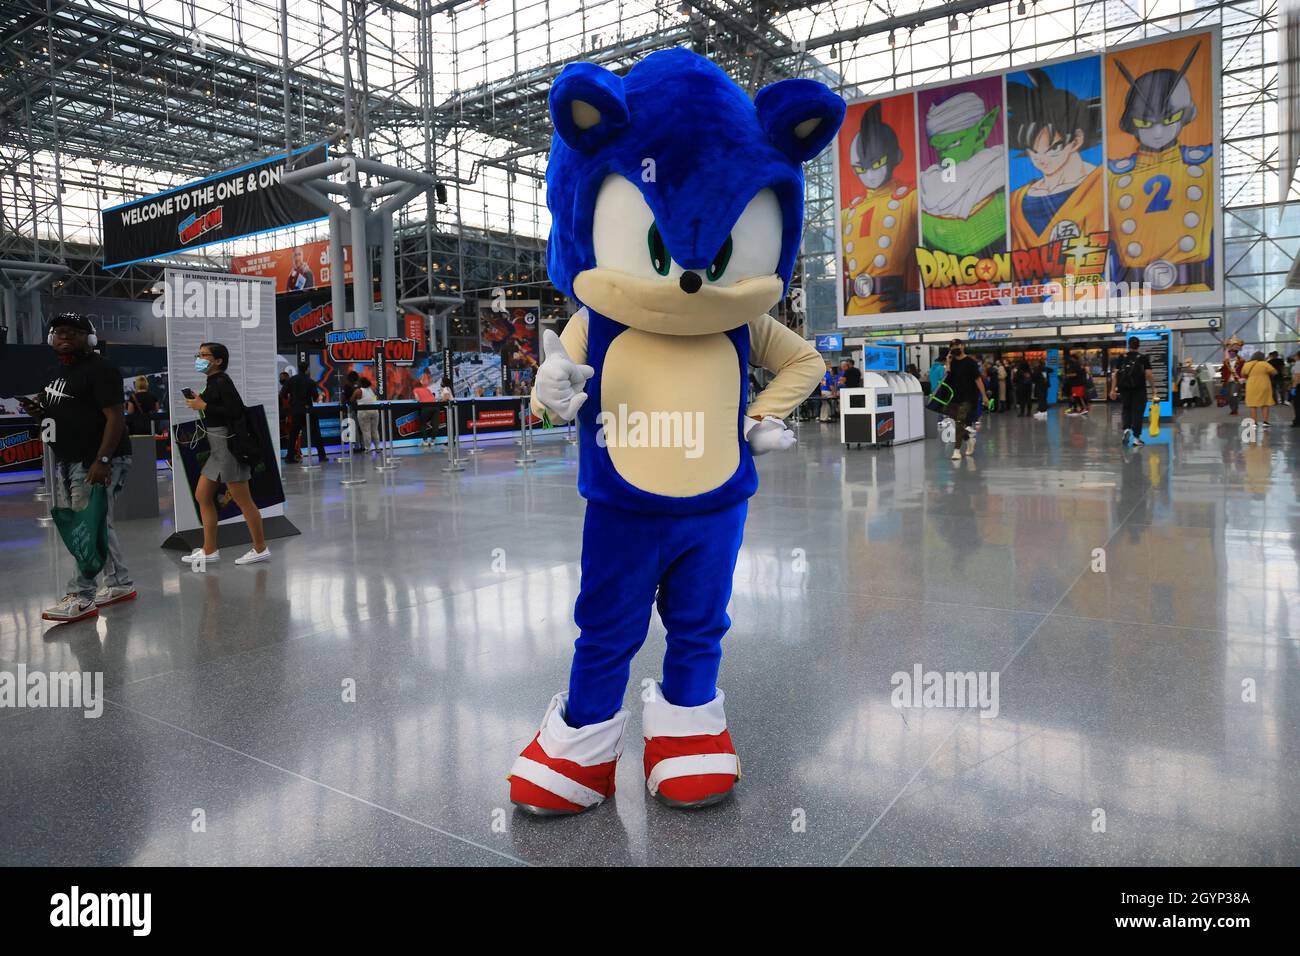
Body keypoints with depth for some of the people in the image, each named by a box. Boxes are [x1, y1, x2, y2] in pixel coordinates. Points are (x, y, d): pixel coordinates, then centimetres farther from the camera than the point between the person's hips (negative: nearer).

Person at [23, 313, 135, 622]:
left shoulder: (99, 370, -12)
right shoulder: (60, 371, 17)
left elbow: (115, 417, -19)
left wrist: (102, 461, -28)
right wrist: (39, 413, 6)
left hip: (97, 462, -10)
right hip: (67, 461, 10)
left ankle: (81, 598, -6)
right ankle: (119, 584, 22)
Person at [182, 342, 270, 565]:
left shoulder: (222, 381, -13)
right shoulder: (212, 382, 14)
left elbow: (236, 410, -23)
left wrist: (204, 406, -18)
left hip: (228, 444, -10)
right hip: (215, 446, 10)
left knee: (243, 501, -3)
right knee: (202, 496, 11)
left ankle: (260, 549, 6)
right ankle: (209, 550, 17)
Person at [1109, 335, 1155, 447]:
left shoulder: (1121, 358, 5)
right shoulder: (1143, 358, 0)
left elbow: (1115, 374, -2)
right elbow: (1148, 375, -7)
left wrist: (1113, 389, 0)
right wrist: (1153, 388, 1)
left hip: (1124, 388, 2)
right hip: (1139, 389, -2)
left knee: (1126, 409, 17)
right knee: (1137, 412, 2)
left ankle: (1126, 429, -6)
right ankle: (1136, 437, 2)